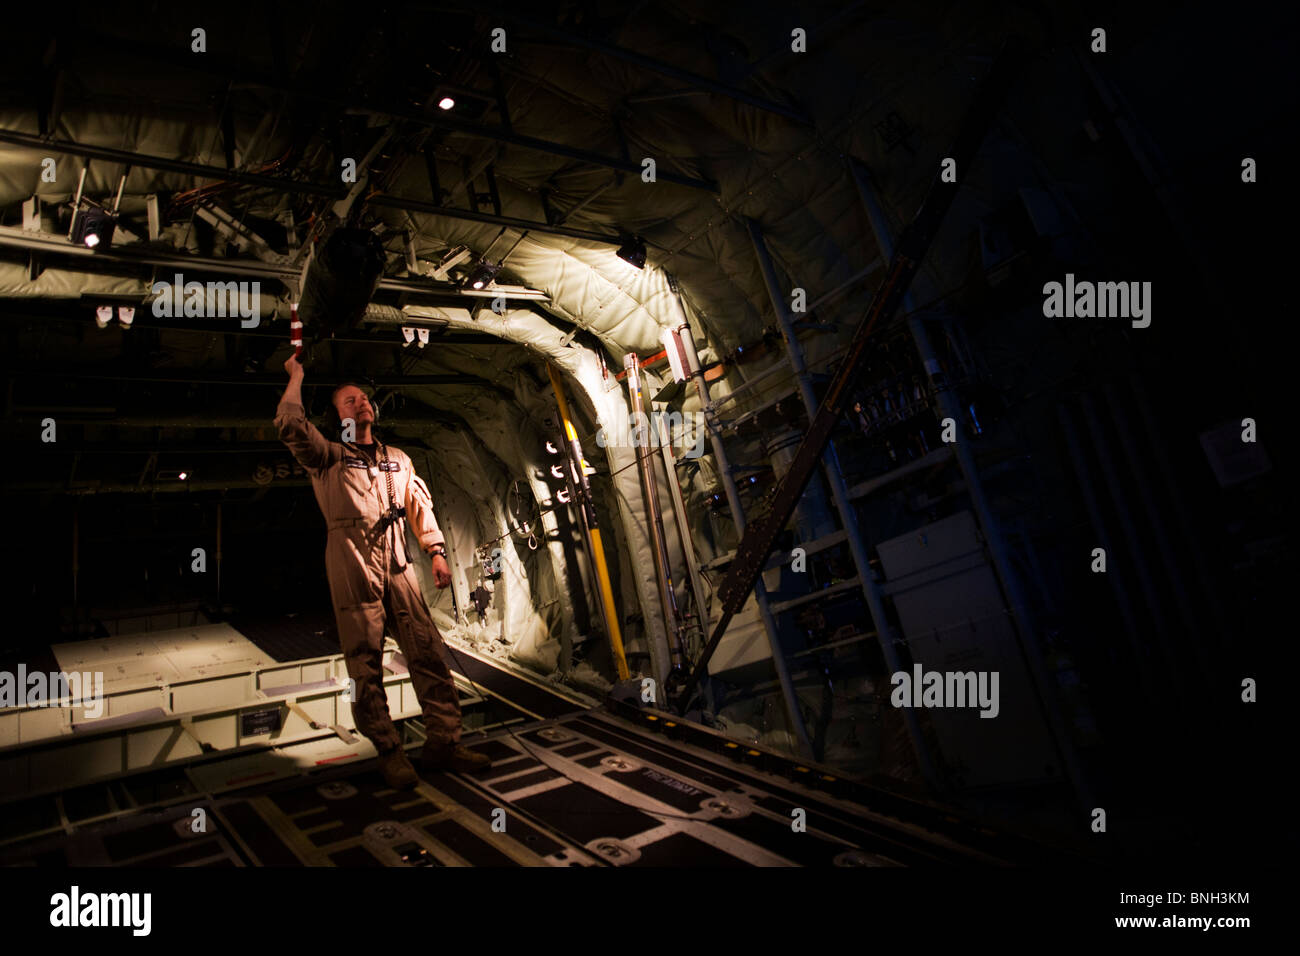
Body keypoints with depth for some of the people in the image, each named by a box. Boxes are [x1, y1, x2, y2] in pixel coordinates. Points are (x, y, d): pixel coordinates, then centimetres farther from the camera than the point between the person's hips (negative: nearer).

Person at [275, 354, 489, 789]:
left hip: (396, 561, 4)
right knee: (366, 661, -3)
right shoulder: (328, 456, 11)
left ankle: (443, 742, 3)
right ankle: (389, 752, 5)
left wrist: (436, 550, 7)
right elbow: (291, 427, -8)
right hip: (352, 561, -4)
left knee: (429, 650, -3)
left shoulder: (398, 459, 24)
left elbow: (421, 505, 20)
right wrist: (296, 377, 5)